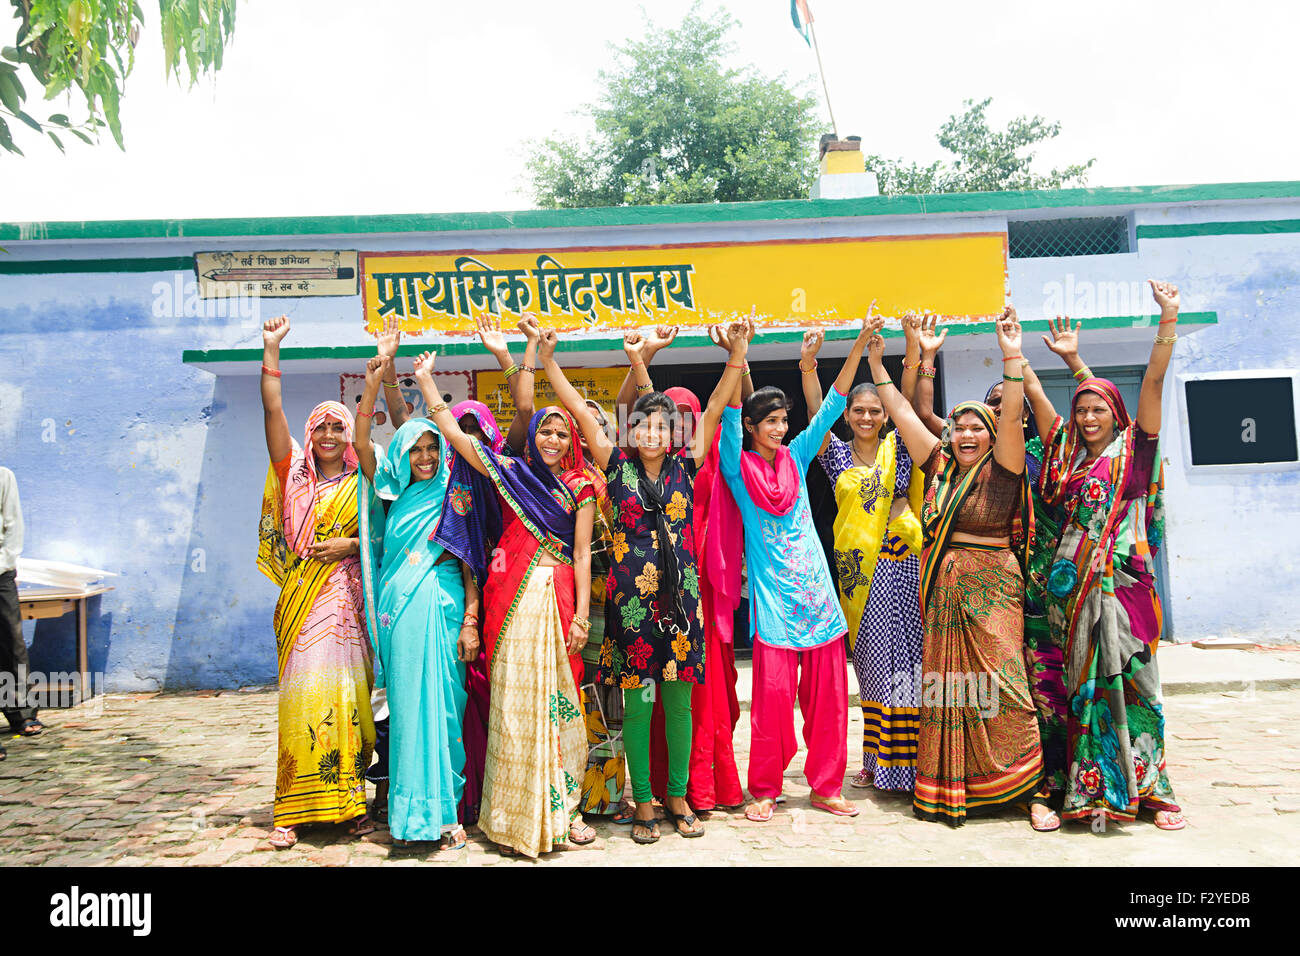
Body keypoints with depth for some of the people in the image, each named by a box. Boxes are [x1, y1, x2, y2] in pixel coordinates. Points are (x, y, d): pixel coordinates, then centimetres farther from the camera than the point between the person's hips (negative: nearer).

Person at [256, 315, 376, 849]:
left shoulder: (362, 483, 9)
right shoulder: (295, 473, 11)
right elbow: (272, 411, 3)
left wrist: (352, 544, -8)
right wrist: (271, 350, -1)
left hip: (345, 597, -1)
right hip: (300, 598, 1)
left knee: (344, 692, -4)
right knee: (301, 694, -3)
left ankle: (352, 800, 4)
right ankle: (294, 809, 2)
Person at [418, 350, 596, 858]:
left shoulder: (580, 487, 9)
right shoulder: (509, 471, 10)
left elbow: (582, 553, 4)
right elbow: (454, 434, 6)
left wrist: (582, 614, -3)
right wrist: (425, 380, 5)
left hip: (558, 599, 0)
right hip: (512, 598, 0)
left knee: (556, 700, 3)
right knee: (513, 700, 0)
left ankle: (560, 807, 12)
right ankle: (516, 817, 8)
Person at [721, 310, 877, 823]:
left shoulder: (796, 458, 10)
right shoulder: (738, 467, 1)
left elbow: (831, 407, 8)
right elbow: (730, 417, -13)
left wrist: (860, 344, 3)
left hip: (817, 590, 4)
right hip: (773, 594, -4)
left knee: (827, 693, 6)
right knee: (773, 694, -4)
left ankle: (826, 785, 19)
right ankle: (765, 790, 12)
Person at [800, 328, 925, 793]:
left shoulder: (899, 447, 5)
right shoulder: (837, 453, 6)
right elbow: (817, 415, -7)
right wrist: (808, 365, -20)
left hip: (901, 558, -1)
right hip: (858, 563, 2)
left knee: (902, 654, -3)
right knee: (872, 661, 9)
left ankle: (906, 759, 5)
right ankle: (876, 760, 19)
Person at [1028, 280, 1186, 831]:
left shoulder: (1134, 449, 4)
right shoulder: (1066, 452, 13)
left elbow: (1154, 380, -5)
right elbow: (1034, 393, 11)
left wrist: (1168, 320, -12)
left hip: (1123, 578, -3)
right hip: (1070, 580, 3)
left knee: (1130, 680, -2)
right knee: (1080, 682, 6)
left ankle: (1149, 788, 8)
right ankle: (1087, 786, 13)